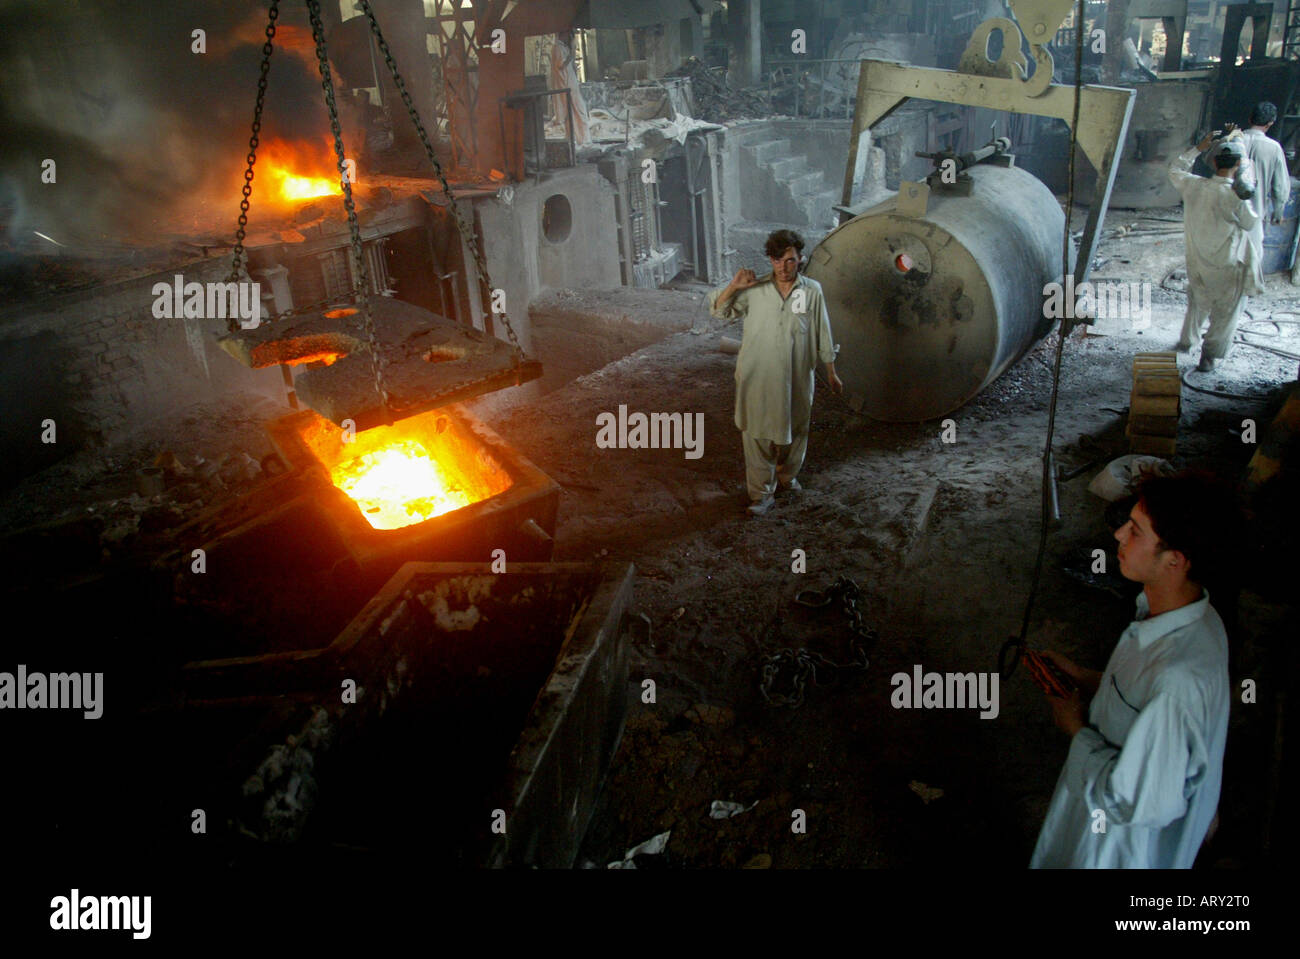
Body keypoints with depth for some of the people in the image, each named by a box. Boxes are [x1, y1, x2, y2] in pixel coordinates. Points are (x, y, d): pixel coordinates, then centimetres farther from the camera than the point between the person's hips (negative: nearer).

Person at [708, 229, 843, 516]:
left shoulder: (812, 291, -4)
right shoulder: (754, 290, -5)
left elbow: (822, 336, 3)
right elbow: (718, 310, -1)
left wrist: (831, 373, 8)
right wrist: (733, 286, -19)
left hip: (796, 379, 1)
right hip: (758, 378, -1)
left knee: (794, 431, 17)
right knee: (757, 434, 3)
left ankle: (787, 476, 43)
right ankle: (761, 493, 14)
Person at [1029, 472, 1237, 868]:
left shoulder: (1180, 677, -38)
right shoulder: (1180, 615, -10)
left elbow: (1134, 800, -29)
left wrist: (1076, 729, -17)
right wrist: (1084, 677, -1)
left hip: (1127, 846, -8)